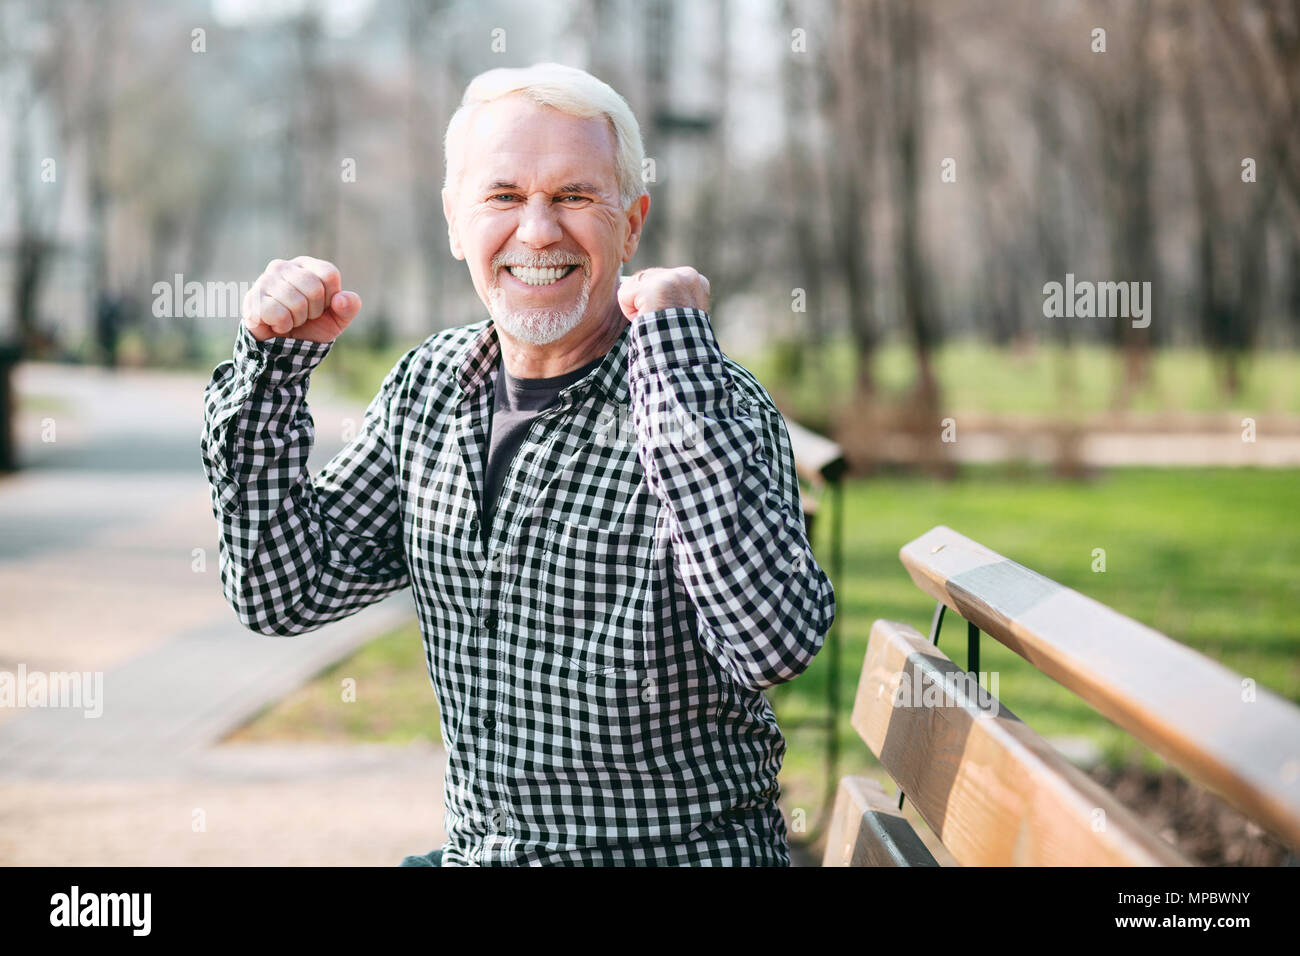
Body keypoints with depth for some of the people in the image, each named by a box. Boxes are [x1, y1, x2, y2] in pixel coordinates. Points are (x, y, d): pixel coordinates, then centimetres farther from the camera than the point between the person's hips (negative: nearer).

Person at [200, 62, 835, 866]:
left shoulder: (716, 401, -13)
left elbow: (778, 644, -29)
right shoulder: (428, 385, 4)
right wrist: (275, 363, -4)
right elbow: (286, 595, 6)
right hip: (475, 848, 4)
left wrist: (674, 352, -27)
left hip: (679, 852, -4)